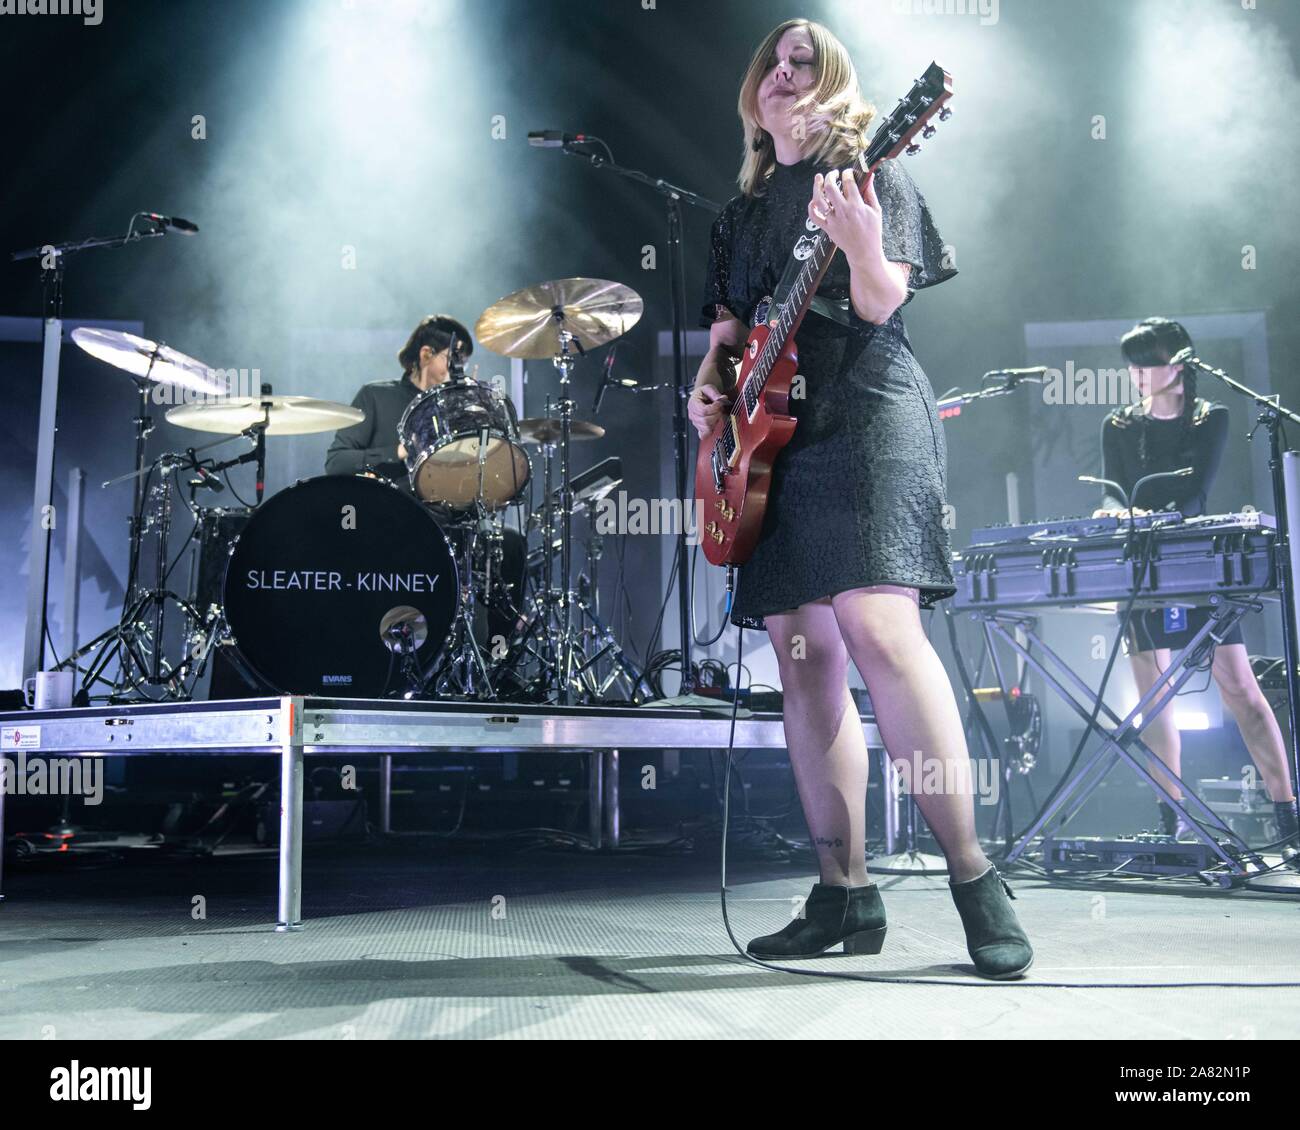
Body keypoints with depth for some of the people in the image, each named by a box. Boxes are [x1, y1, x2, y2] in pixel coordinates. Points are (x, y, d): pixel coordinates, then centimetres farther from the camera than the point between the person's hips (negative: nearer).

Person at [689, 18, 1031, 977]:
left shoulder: (869, 172, 6)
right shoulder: (740, 213, 24)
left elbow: (882, 303, -8)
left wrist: (860, 244, -28)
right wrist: (709, 387, 7)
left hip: (863, 417, -6)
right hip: (769, 437, 7)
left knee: (877, 629, -23)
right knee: (803, 653, 1)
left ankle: (974, 875, -15)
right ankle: (845, 895, 5)